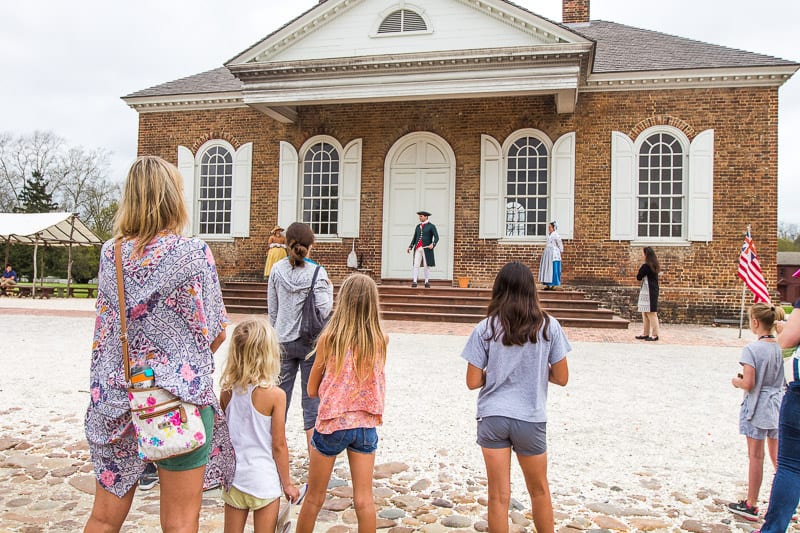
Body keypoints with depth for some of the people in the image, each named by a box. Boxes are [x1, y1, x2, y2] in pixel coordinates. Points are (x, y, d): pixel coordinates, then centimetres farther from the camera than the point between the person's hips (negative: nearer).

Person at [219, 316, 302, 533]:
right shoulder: (275, 394, -17)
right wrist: (287, 482, 1)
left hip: (233, 476, 4)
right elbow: (279, 445, -11)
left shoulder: (227, 391, -5)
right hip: (263, 480, -4)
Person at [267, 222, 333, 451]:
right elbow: (323, 309, -17)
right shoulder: (317, 272, -12)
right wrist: (329, 288, 0)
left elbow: (272, 308, 5)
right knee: (311, 396, 4)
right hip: (310, 341, -3)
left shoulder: (277, 269, -1)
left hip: (283, 341, 3)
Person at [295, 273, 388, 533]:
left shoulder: (329, 338, -12)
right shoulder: (381, 340, -7)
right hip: (365, 426, 2)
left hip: (331, 425, -1)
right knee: (364, 499, 10)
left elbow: (312, 390, -2)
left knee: (314, 498, 15)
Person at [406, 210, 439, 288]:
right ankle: (414, 282, -10)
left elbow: (436, 237, -7)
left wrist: (433, 244, -25)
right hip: (418, 248, 4)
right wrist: (410, 247, 4)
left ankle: (427, 282, 5)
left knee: (426, 266, 0)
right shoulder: (418, 226, 16)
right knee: (416, 265, -5)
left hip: (426, 249, -4)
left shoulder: (431, 226, 1)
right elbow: (414, 238, 17)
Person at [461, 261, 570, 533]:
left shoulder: (485, 328, -6)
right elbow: (561, 378, -1)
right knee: (539, 490, 22)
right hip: (531, 419, 1)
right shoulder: (548, 326, -5)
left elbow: (473, 382, -6)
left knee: (499, 496, 9)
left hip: (493, 417, -1)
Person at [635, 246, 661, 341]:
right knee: (645, 313, 13)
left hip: (648, 292, -10)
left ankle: (654, 335, -3)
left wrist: (640, 269, 3)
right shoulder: (653, 265, 13)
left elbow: (639, 277, -11)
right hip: (650, 291, 10)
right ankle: (645, 333, 17)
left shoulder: (646, 266, -16)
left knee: (651, 313, -6)